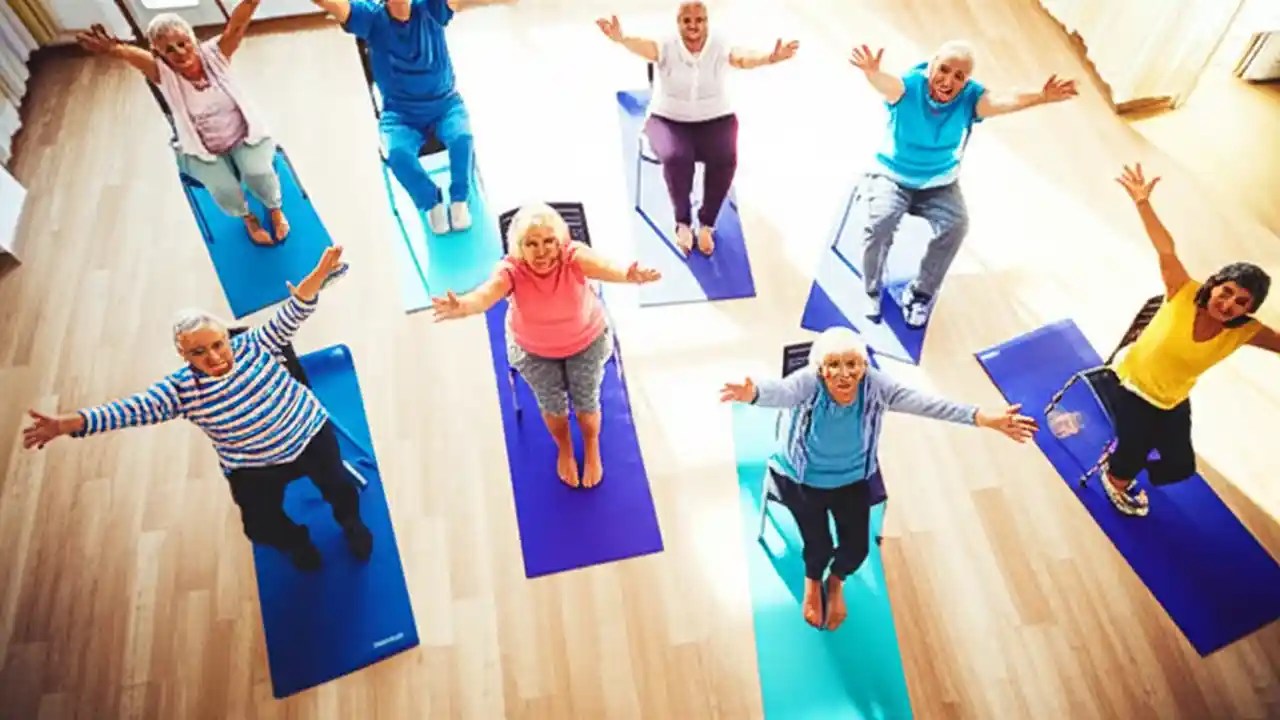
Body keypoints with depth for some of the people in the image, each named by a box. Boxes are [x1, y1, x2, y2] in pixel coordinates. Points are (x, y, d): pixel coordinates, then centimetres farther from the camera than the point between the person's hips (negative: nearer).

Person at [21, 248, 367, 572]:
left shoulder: (253, 345, -18)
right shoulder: (182, 389, -19)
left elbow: (288, 317, -27)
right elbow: (132, 408, -26)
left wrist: (318, 276, -43)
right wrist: (66, 423, -39)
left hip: (310, 434, 0)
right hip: (253, 469, 1)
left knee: (338, 487, 16)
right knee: (260, 528, 5)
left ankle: (351, 523, 54)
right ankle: (297, 542, 43)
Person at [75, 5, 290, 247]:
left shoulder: (213, 53, -13)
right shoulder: (163, 73, -15)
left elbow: (236, 25, -28)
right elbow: (135, 55, -37)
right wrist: (113, 50, -61)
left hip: (245, 136, 0)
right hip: (202, 149, 1)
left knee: (258, 173, -28)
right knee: (223, 188, -24)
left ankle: (275, 208, 8)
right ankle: (246, 216, 13)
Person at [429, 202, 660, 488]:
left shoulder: (573, 255, -34)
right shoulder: (511, 269, -32)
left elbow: (602, 266, -56)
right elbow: (487, 293, -53)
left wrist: (629, 275, -80)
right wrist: (462, 307, -78)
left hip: (587, 339, 0)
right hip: (533, 348, 1)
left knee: (586, 402, 4)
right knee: (552, 405, 7)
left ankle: (592, 447, 40)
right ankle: (564, 449, 42)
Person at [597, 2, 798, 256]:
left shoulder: (719, 48, -11)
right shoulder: (667, 48, -12)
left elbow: (742, 57, -32)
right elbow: (644, 46, -34)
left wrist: (769, 58, -56)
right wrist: (621, 39, -58)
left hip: (716, 120, 1)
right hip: (668, 120, 0)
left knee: (725, 159, -29)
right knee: (675, 157, -32)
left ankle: (706, 223, -10)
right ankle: (683, 222, -12)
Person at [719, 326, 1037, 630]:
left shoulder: (875, 385, -25)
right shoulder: (808, 382, -33)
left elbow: (926, 403, -34)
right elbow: (780, 391, -54)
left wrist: (984, 418, -47)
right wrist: (752, 393, -79)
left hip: (854, 479, 3)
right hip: (803, 479, -2)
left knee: (856, 548, 2)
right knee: (819, 545, -5)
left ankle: (836, 582, 41)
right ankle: (813, 581, 36)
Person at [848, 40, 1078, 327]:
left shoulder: (970, 97, -15)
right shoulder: (909, 85, -22)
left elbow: (1003, 100, -34)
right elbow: (887, 83, -45)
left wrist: (1041, 97, -56)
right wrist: (871, 72, -70)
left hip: (939, 184, 3)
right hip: (891, 176, -2)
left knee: (956, 225, -23)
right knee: (878, 222, -29)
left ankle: (920, 294, -1)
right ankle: (872, 292, -2)